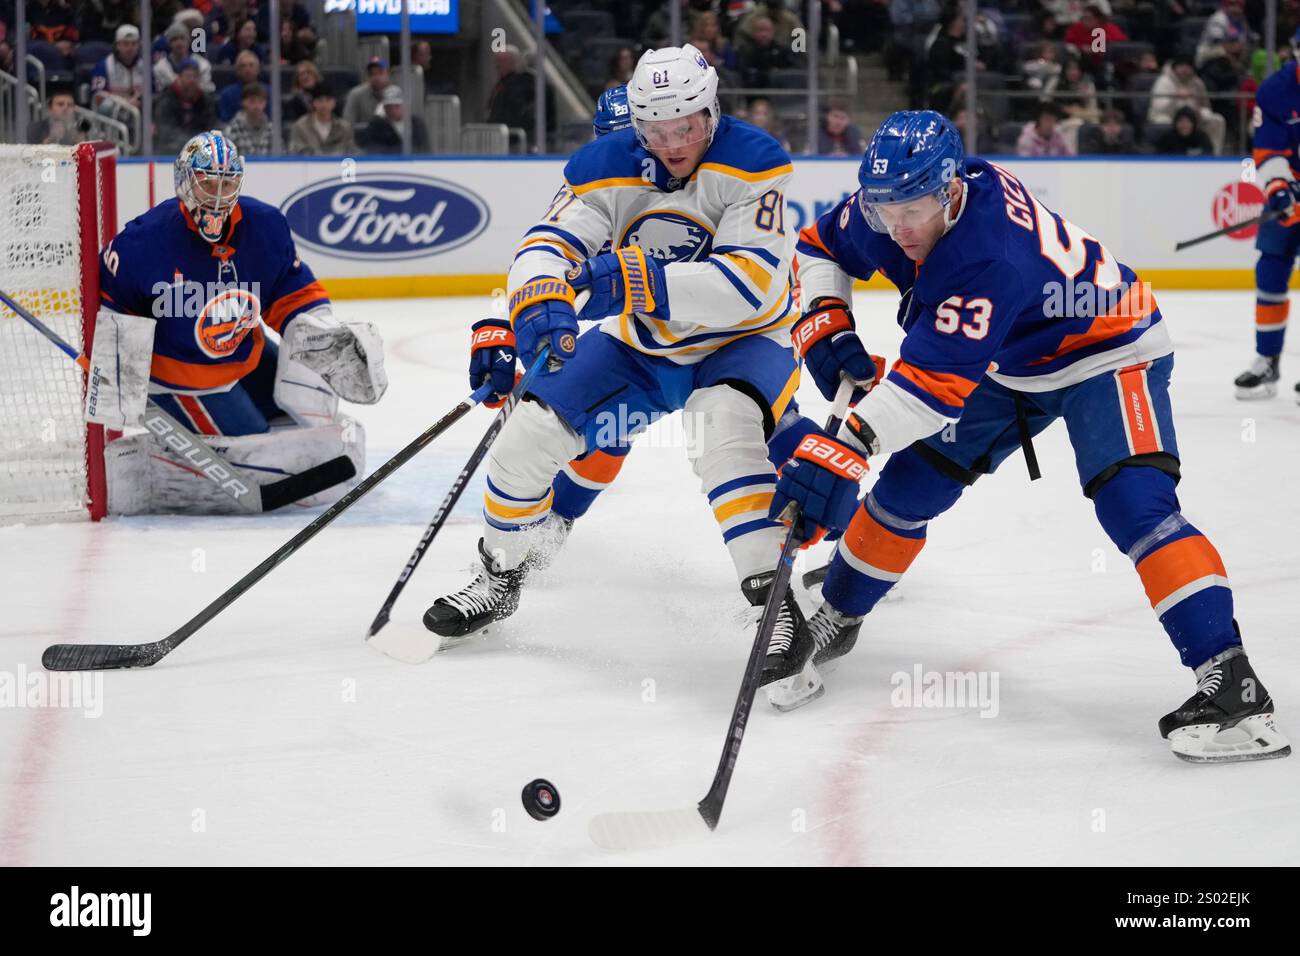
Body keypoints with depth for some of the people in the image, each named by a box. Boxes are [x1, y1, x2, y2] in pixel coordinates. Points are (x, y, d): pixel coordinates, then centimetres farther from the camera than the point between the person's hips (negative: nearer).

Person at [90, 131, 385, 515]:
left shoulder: (266, 227, -8)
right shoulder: (148, 240, -24)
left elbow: (294, 294, 4)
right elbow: (106, 299, -13)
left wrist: (327, 338, -9)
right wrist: (112, 367, -19)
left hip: (247, 357, 8)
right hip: (182, 378, -8)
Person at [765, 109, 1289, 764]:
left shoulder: (990, 256, -41)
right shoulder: (889, 202, -17)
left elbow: (932, 383, -45)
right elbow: (821, 247, 3)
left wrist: (840, 452, -50)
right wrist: (827, 329, -14)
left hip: (1106, 352, -8)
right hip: (1009, 364, 8)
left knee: (1132, 503, -26)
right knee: (908, 487, 4)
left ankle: (1232, 685, -29)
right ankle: (832, 622, 24)